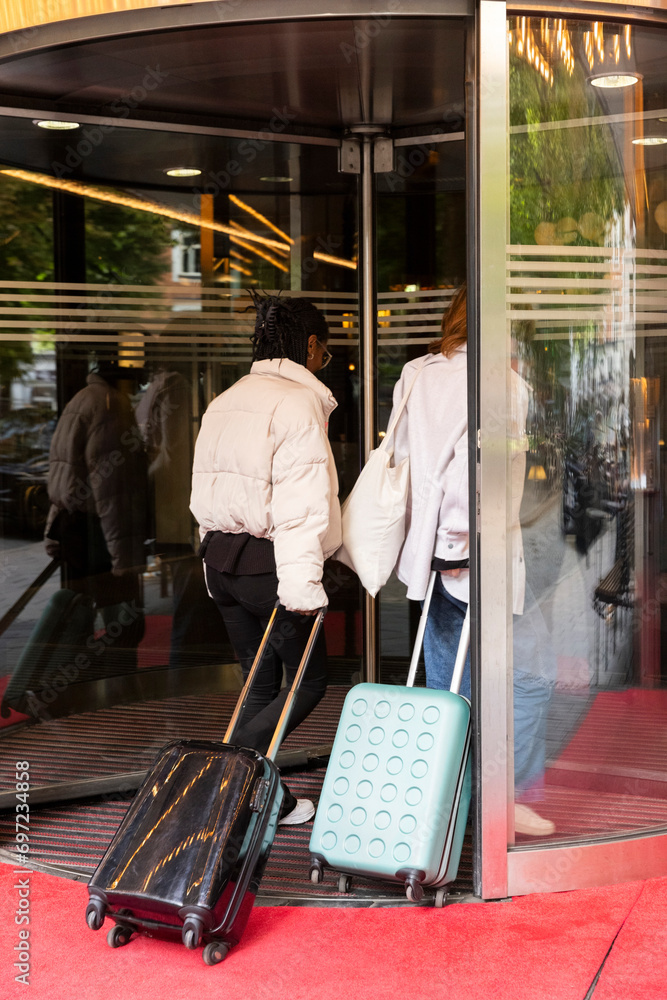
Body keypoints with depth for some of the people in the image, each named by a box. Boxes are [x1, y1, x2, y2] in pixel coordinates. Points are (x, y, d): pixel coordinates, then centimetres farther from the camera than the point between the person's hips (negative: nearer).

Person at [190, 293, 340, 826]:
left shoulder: (225, 401, 15)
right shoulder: (298, 403, -12)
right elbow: (301, 505, -19)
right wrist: (302, 583, -20)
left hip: (220, 558, 8)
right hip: (269, 563, -8)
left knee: (261, 684, 15)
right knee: (309, 680, 5)